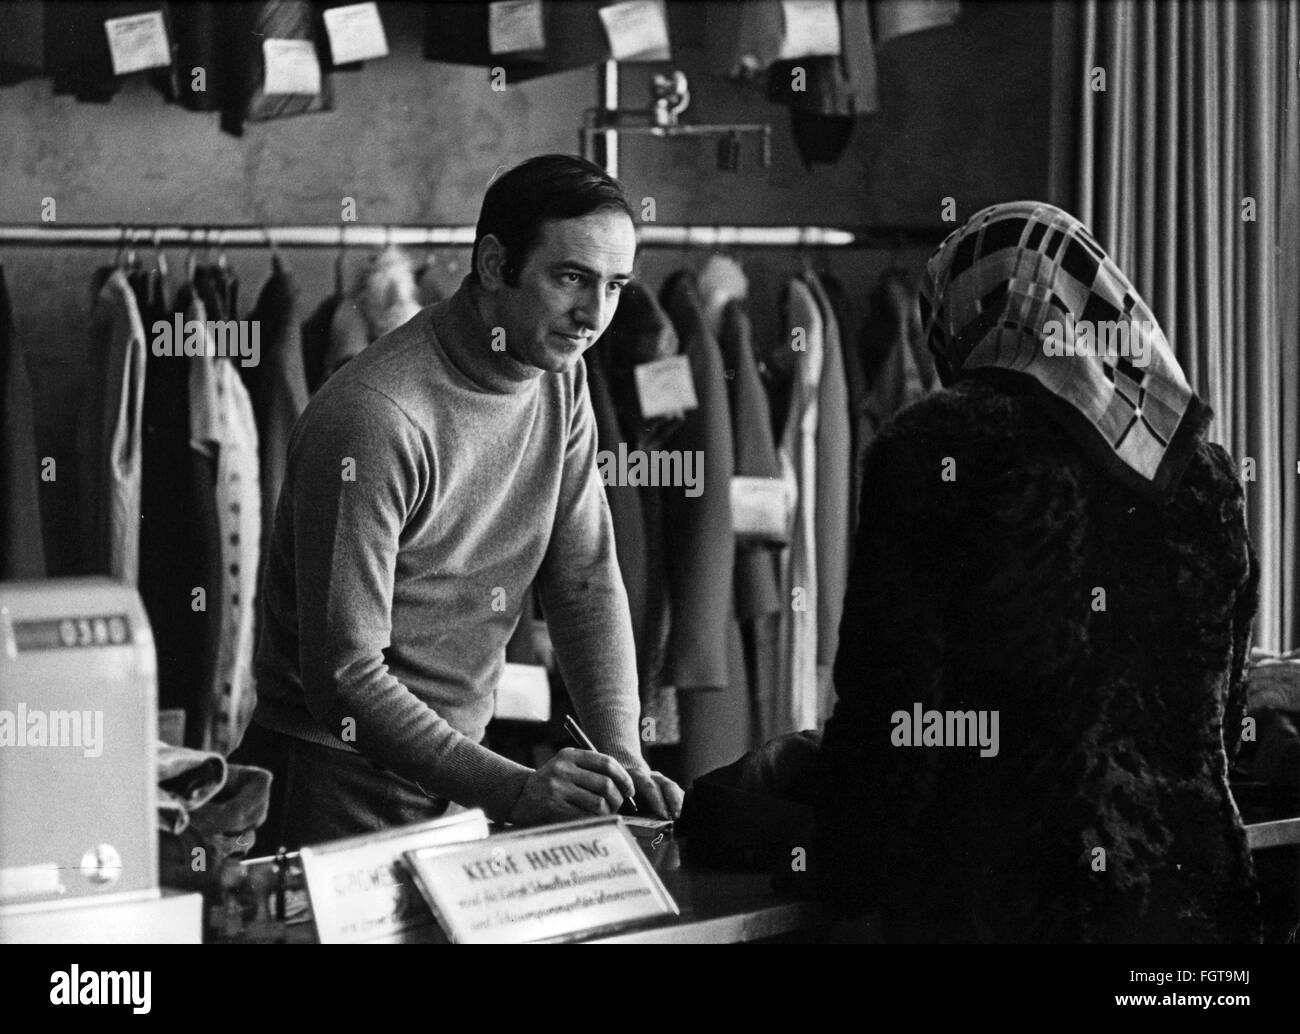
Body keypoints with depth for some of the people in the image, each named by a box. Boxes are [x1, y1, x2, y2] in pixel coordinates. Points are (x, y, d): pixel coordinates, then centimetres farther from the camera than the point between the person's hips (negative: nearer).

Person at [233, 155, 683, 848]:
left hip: (457, 770, 7)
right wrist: (510, 789, -33)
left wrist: (621, 755, -9)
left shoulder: (559, 377, 3)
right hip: (339, 780, -7)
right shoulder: (375, 419, -23)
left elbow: (585, 579, 6)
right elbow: (345, 677, -25)